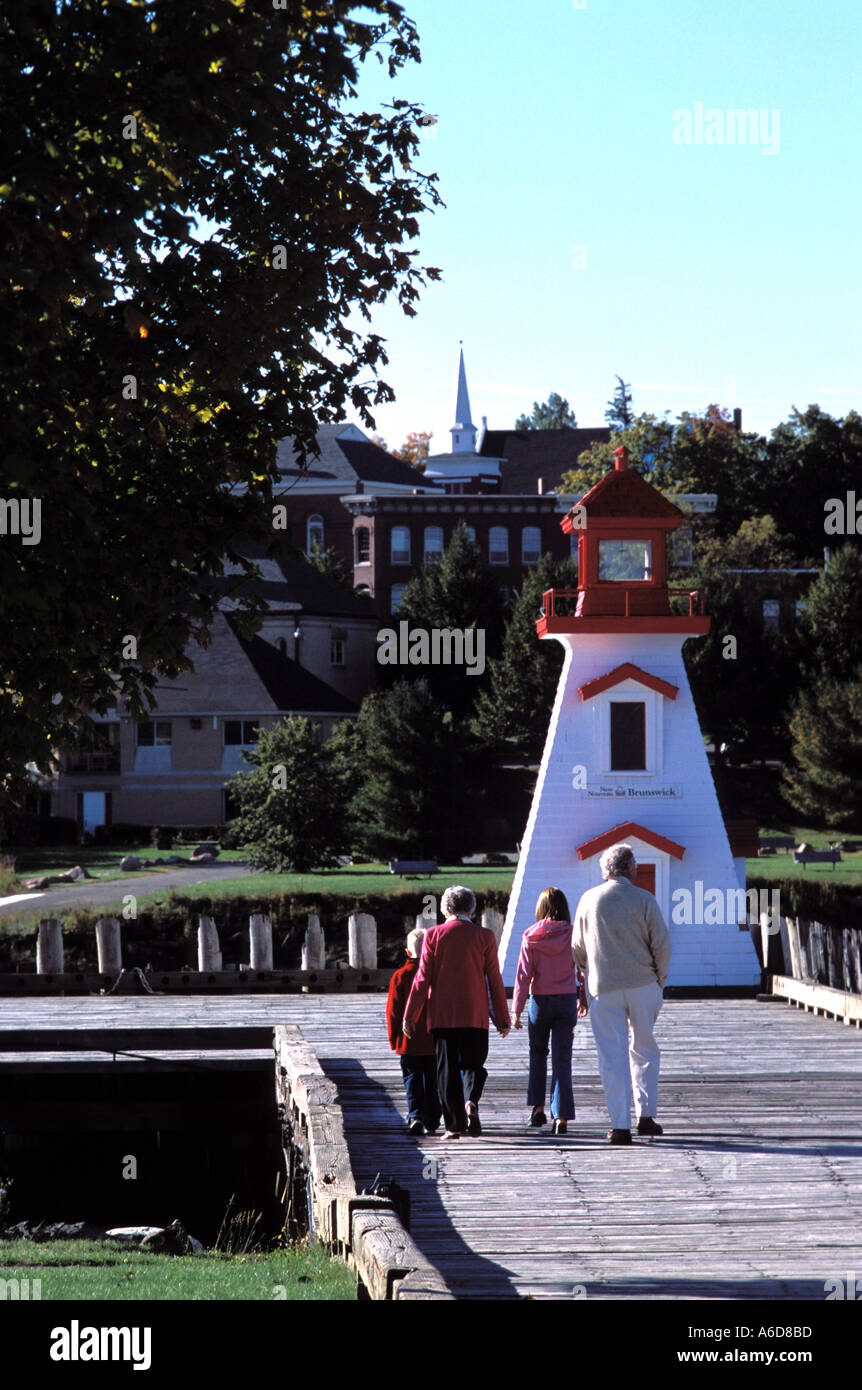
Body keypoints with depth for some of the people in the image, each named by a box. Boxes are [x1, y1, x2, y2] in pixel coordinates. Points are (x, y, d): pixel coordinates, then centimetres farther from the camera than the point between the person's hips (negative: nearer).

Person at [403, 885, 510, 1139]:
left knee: (447, 1069, 5)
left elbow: (422, 978, -3)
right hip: (475, 1014, 0)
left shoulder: (433, 935, -2)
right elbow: (495, 980, 2)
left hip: (441, 1014, 0)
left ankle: (454, 1124, 2)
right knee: (472, 1064, 10)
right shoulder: (484, 936, 0)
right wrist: (502, 1019, 9)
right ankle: (471, 1101, -18)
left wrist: (410, 1016, 2)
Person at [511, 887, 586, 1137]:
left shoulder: (531, 937, -6)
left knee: (538, 1053, 20)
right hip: (567, 999, 1)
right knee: (562, 1059, 2)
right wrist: (585, 998, 20)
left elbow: (523, 975, -7)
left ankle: (538, 1106, 12)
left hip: (540, 1001, -1)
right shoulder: (573, 935, -3)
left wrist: (516, 1010, -4)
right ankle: (561, 1116, -6)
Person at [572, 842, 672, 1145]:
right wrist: (659, 979, 10)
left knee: (612, 1056, 2)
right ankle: (646, 1116, 14)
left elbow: (578, 949, 9)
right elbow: (662, 945, -4)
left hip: (603, 987, 1)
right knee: (644, 1050, 15)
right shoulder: (644, 900, -4)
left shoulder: (589, 900, 2)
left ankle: (620, 1125, -2)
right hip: (642, 984, -1)